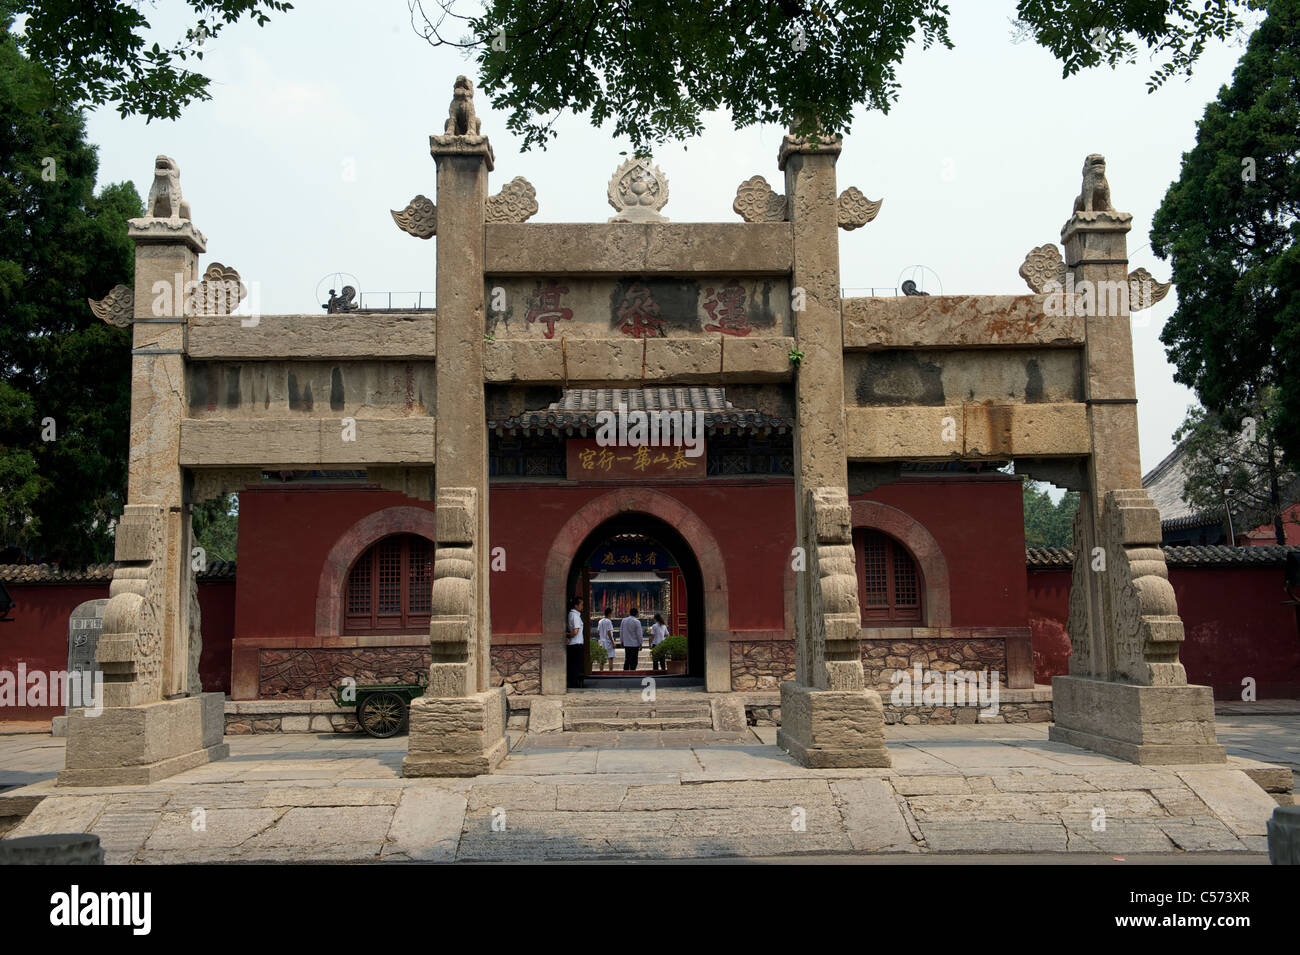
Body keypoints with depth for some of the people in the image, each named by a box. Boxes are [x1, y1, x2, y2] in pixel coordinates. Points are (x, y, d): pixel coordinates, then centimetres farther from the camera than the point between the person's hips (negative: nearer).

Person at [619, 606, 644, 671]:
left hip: (626, 643, 5)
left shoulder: (623, 620, 4)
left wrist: (621, 641, 18)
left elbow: (621, 631, 10)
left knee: (627, 659, 12)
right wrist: (640, 644, -3)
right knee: (634, 661, 1)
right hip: (635, 644, -5)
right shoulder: (637, 622, -11)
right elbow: (639, 634, -10)